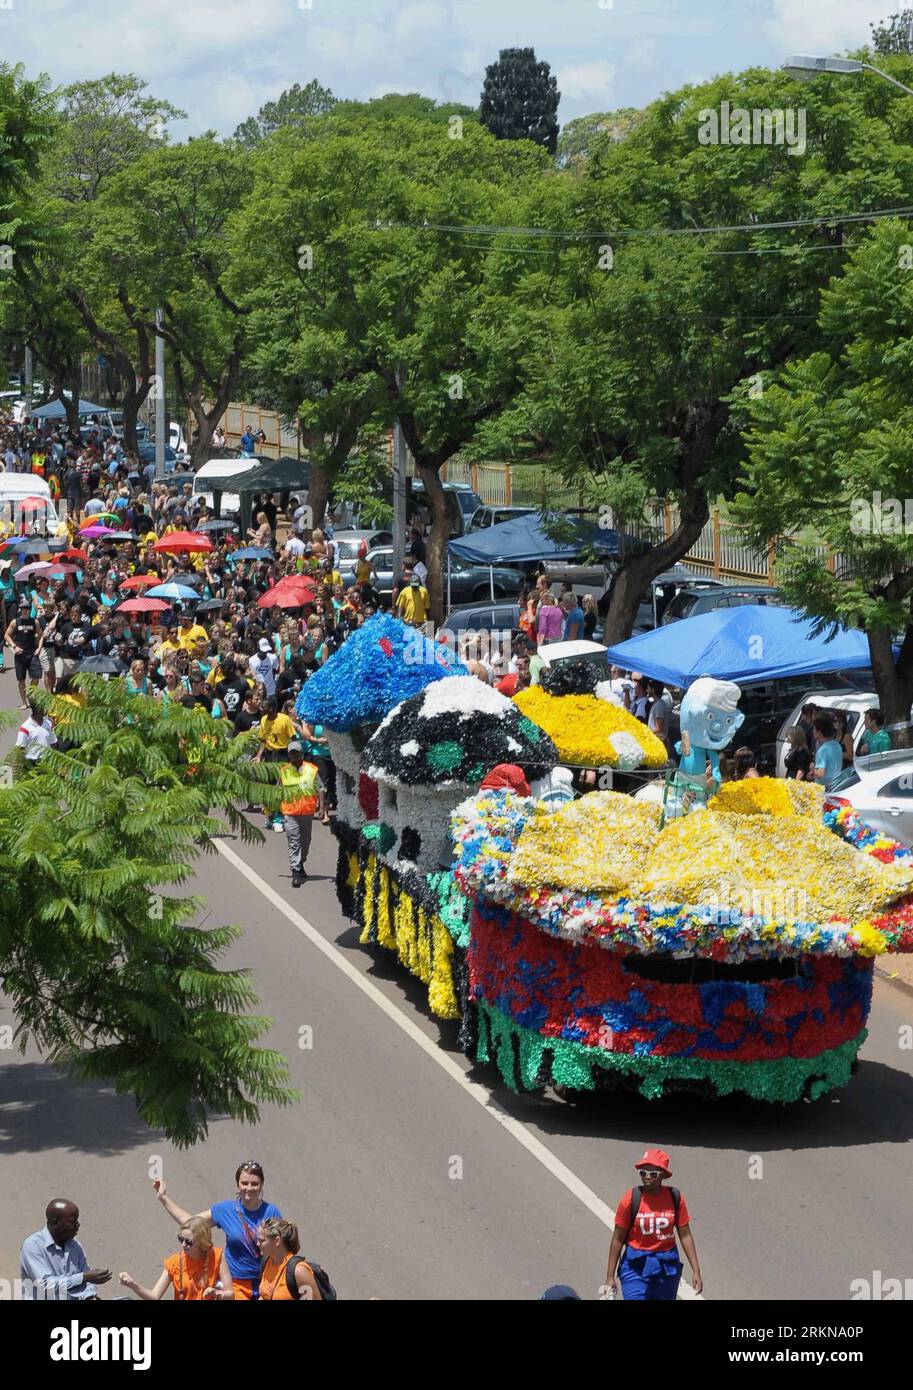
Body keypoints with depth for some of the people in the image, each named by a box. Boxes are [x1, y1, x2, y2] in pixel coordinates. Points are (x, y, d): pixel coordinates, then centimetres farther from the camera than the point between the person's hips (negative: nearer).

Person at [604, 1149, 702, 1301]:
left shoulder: (675, 1198, -3)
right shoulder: (631, 1198, -10)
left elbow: (685, 1236, 3)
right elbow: (618, 1239, -5)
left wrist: (696, 1271, -1)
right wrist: (610, 1277, -5)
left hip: (667, 1266, 3)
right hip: (636, 1265, -3)